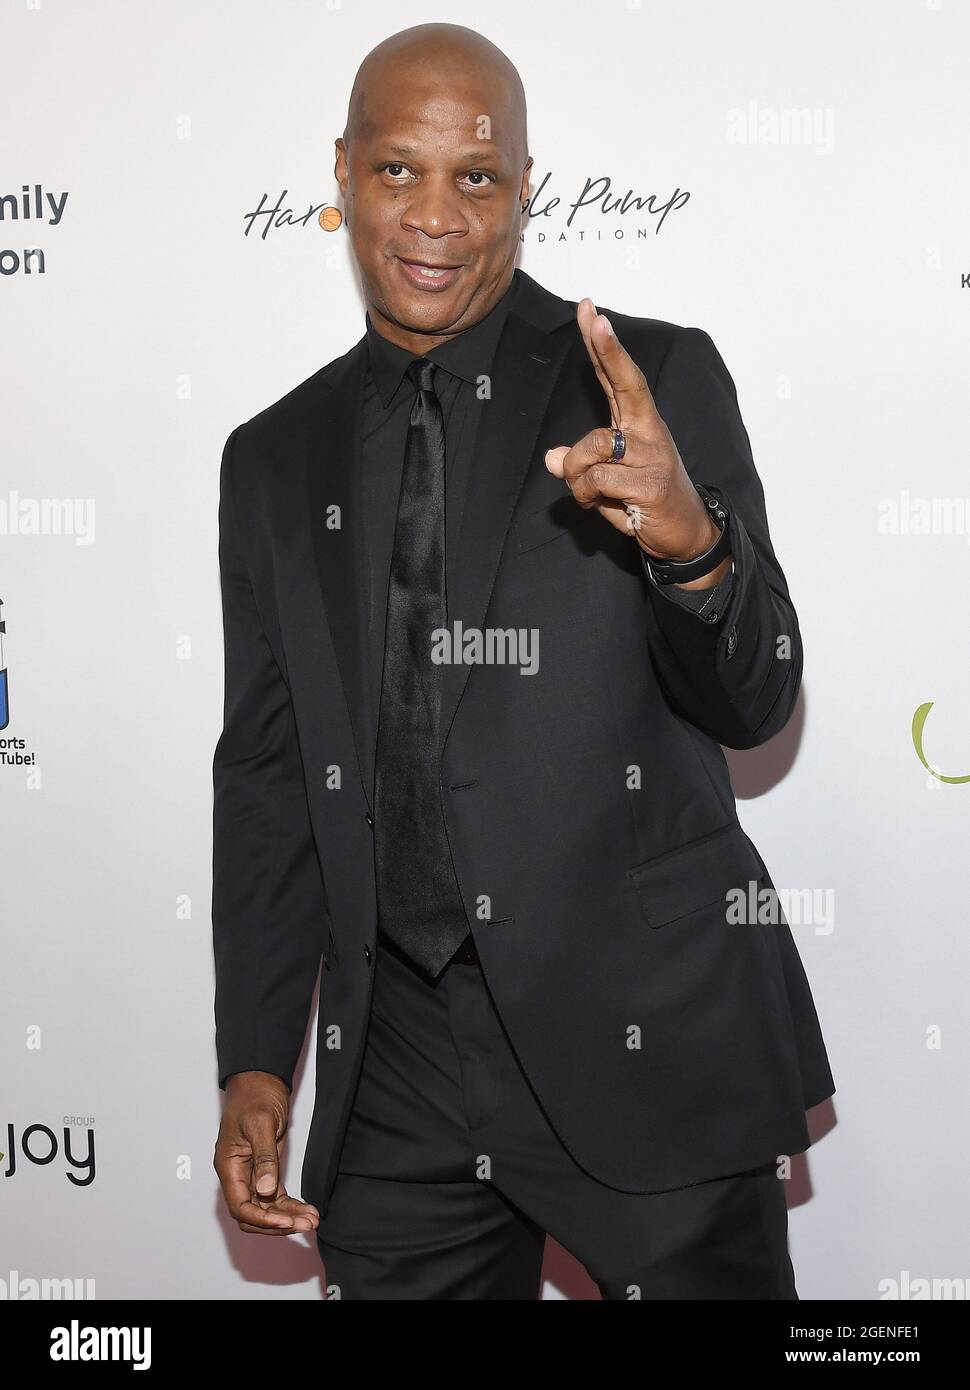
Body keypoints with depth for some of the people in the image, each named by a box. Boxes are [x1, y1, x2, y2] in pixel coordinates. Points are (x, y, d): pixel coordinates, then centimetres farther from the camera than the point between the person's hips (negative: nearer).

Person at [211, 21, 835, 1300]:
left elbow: (757, 703, -7)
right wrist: (255, 1063, 6)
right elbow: (266, 776, 10)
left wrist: (691, 538, -29)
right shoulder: (276, 460, 8)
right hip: (396, 1072, 3)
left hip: (649, 1043, -3)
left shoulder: (658, 381, -3)